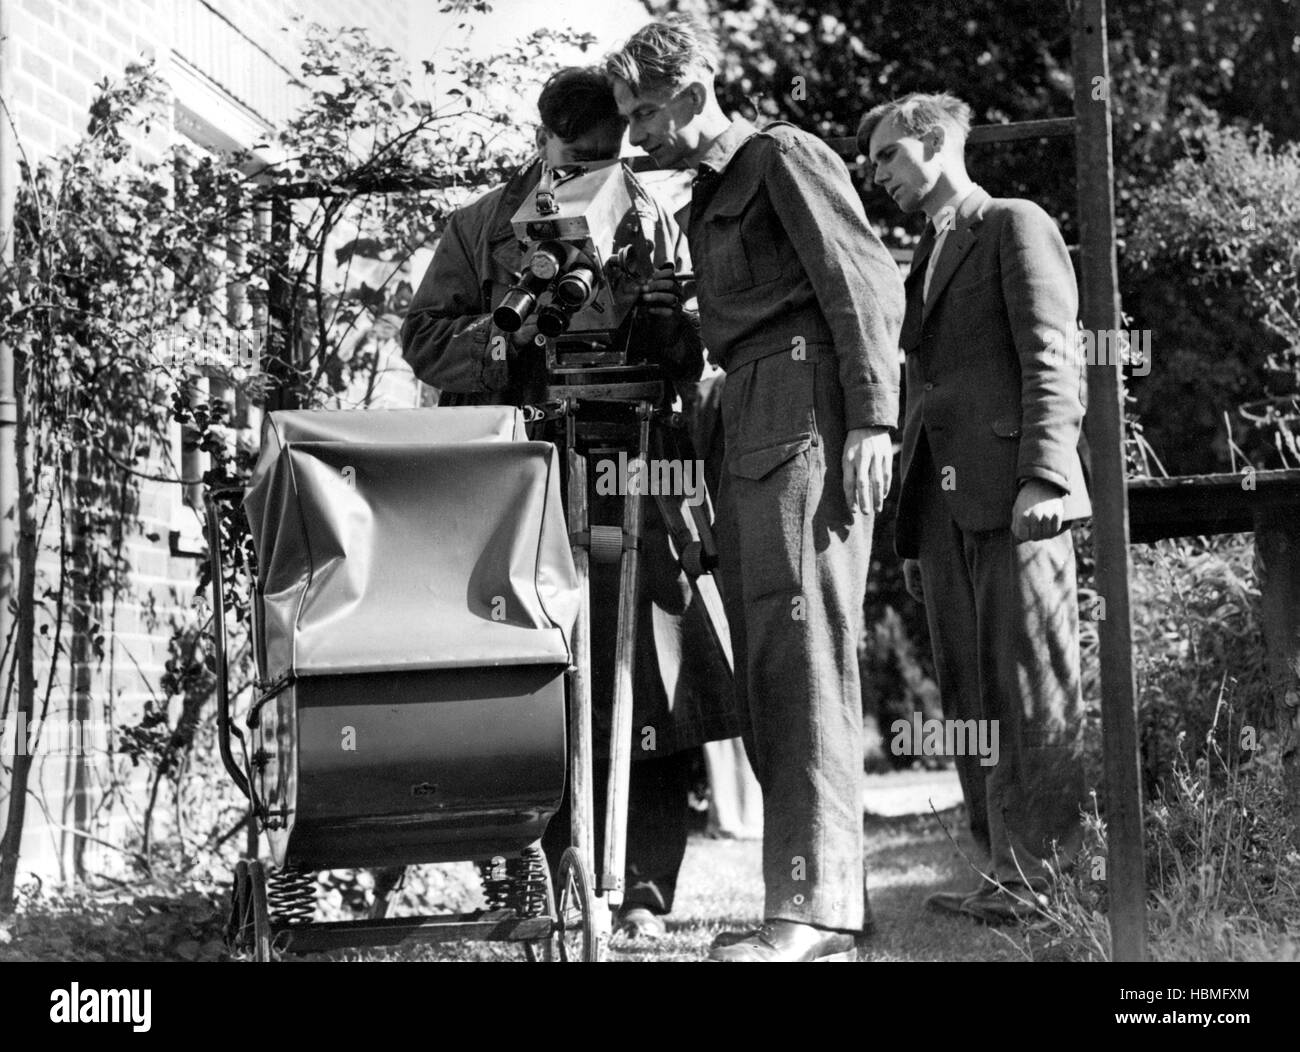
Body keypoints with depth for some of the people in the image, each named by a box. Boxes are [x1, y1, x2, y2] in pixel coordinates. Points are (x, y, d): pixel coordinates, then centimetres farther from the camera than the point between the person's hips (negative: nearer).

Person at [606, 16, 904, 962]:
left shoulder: (785, 157, 0)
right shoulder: (707, 195, 25)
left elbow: (867, 282, -9)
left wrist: (872, 420, -18)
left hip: (805, 419, -9)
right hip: (748, 431, 9)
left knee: (804, 652, -14)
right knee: (762, 662, 6)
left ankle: (817, 907, -15)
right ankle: (827, 889, 11)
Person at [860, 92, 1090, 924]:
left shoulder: (1015, 226, 4)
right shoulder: (928, 260, 27)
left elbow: (1052, 360, -7)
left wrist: (1044, 474, -20)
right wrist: (913, 532, 17)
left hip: (1011, 495, -8)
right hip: (943, 505, 8)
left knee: (1034, 693, -9)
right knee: (971, 702, 3)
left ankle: (1053, 874, -8)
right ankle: (1007, 872, 5)